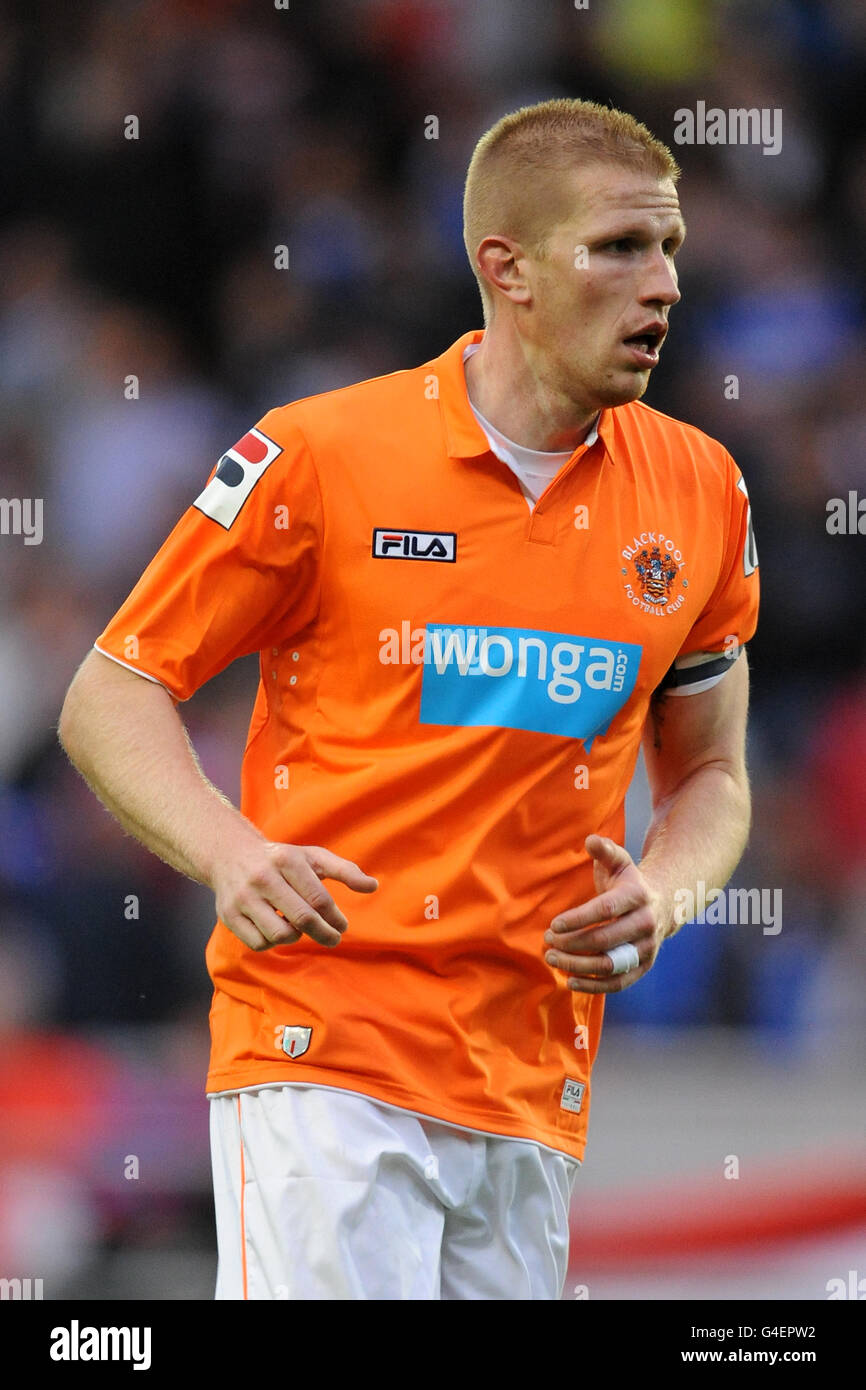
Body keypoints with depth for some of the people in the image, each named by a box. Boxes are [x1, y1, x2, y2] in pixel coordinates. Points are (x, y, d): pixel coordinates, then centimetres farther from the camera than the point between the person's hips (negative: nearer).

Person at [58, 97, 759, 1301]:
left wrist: (658, 895, -3)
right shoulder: (317, 457, -4)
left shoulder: (698, 491, 9)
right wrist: (232, 854, -17)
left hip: (534, 1095, 5)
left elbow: (709, 775, 20)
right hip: (322, 1054, -5)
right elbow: (111, 697, 2)